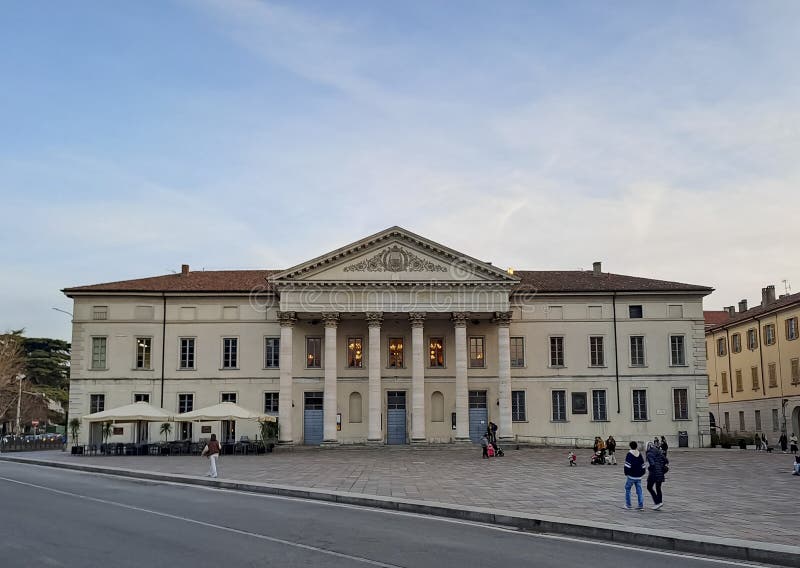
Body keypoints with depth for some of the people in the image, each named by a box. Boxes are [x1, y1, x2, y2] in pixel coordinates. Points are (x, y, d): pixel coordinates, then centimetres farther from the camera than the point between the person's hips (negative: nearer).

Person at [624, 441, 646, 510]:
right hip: (639, 476, 5)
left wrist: (626, 473, -6)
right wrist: (642, 473, 24)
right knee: (639, 490, 7)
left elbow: (627, 465, -15)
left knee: (627, 489, 9)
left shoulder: (629, 454, -10)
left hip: (631, 476, -5)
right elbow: (643, 465, 15)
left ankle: (628, 504, 11)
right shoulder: (639, 454, 9)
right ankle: (641, 505, 2)